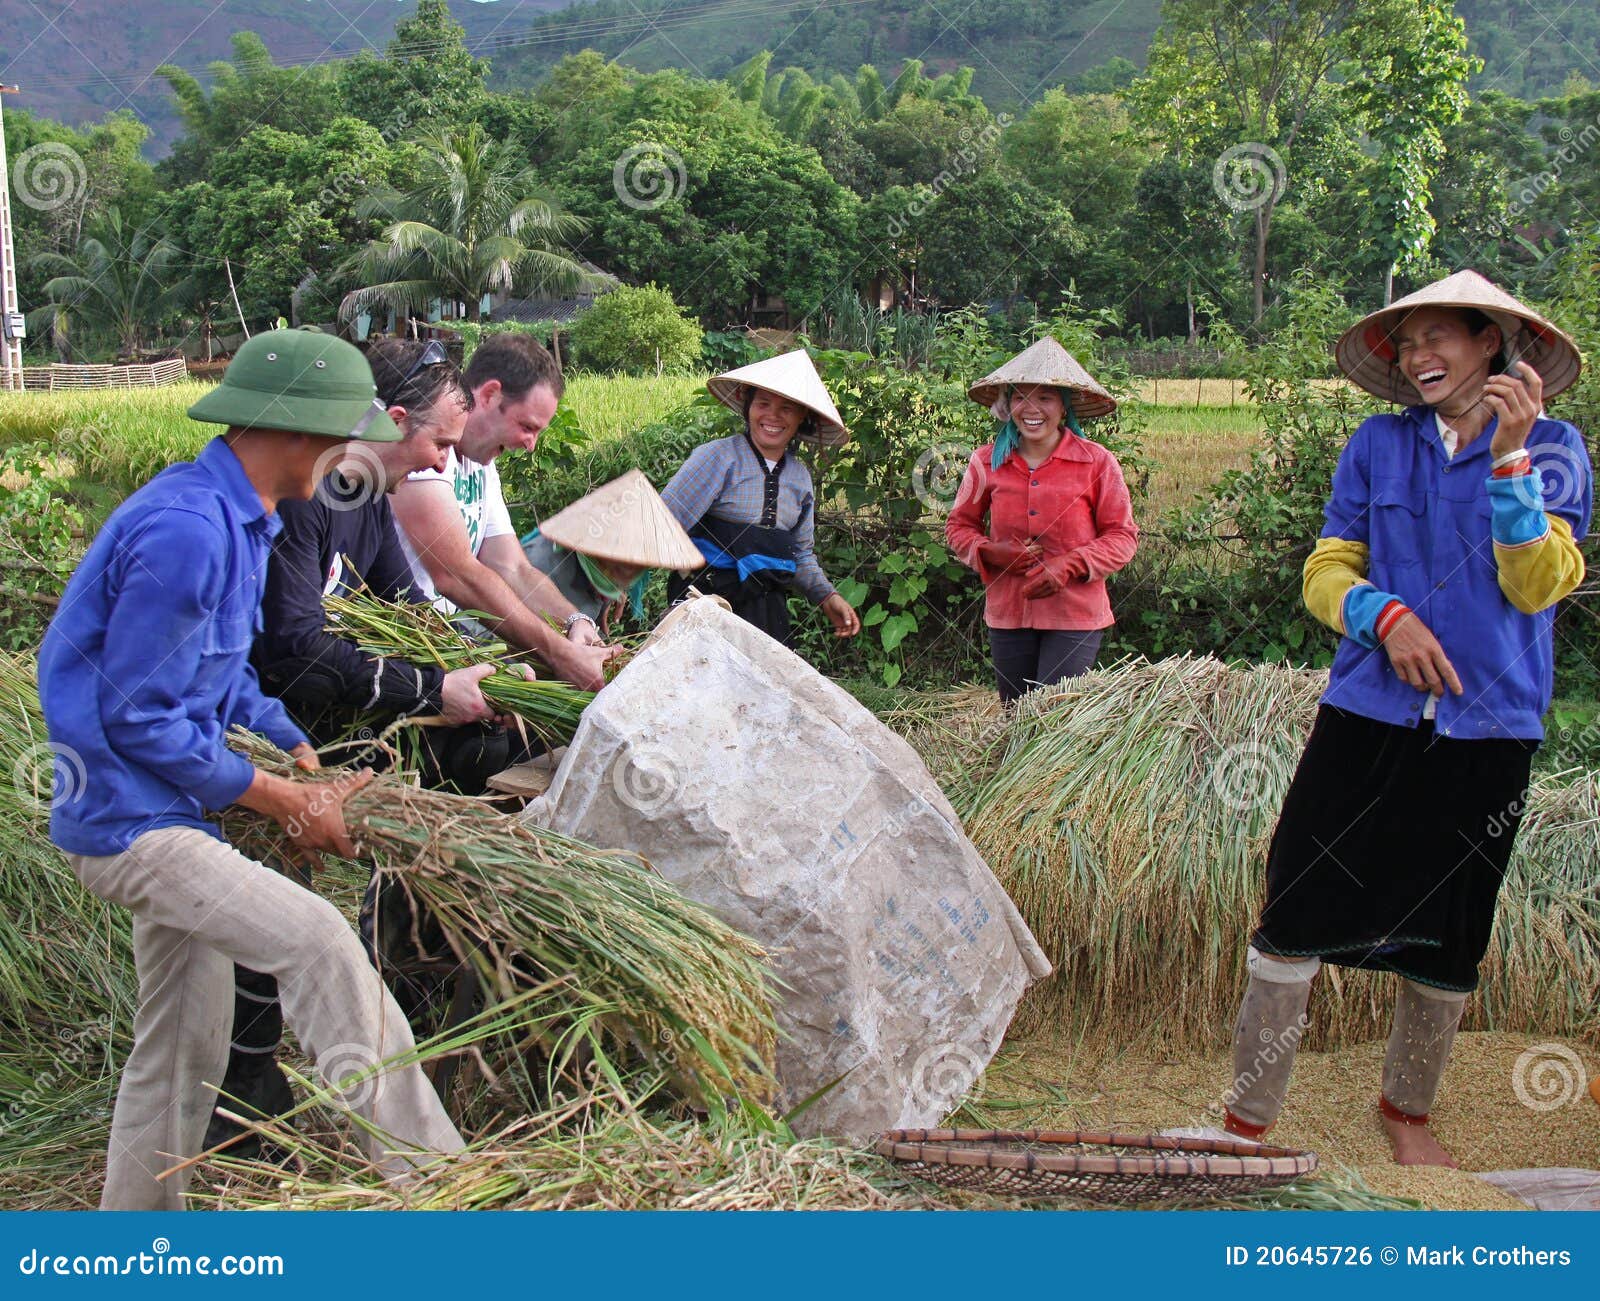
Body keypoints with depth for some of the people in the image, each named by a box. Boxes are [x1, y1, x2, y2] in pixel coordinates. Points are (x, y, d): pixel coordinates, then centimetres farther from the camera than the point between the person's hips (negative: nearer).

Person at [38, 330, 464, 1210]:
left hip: (168, 810, 11)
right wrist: (279, 800, -14)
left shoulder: (238, 517, 9)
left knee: (185, 1047, 16)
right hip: (129, 818, -10)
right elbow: (136, 717, -21)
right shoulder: (183, 531, -23)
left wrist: (310, 768, 5)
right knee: (316, 940, -25)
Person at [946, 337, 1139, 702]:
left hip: (1075, 616, -3)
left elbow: (1122, 535, -1)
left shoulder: (1096, 462, -5)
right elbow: (959, 524, 12)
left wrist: (1070, 565, -17)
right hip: (1007, 614, 3)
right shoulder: (987, 462, 2)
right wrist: (989, 552, -9)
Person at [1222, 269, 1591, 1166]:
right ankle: (1249, 1120, 9)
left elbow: (1537, 586, -10)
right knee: (1297, 920, -4)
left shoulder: (1552, 448, 2)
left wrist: (1509, 456, -18)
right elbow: (1327, 572, 6)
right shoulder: (1380, 444, 7)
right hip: (1368, 721, 1)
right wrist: (1385, 616, -14)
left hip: (1486, 732, 0)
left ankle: (1408, 1109, 35)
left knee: (1446, 944, 12)